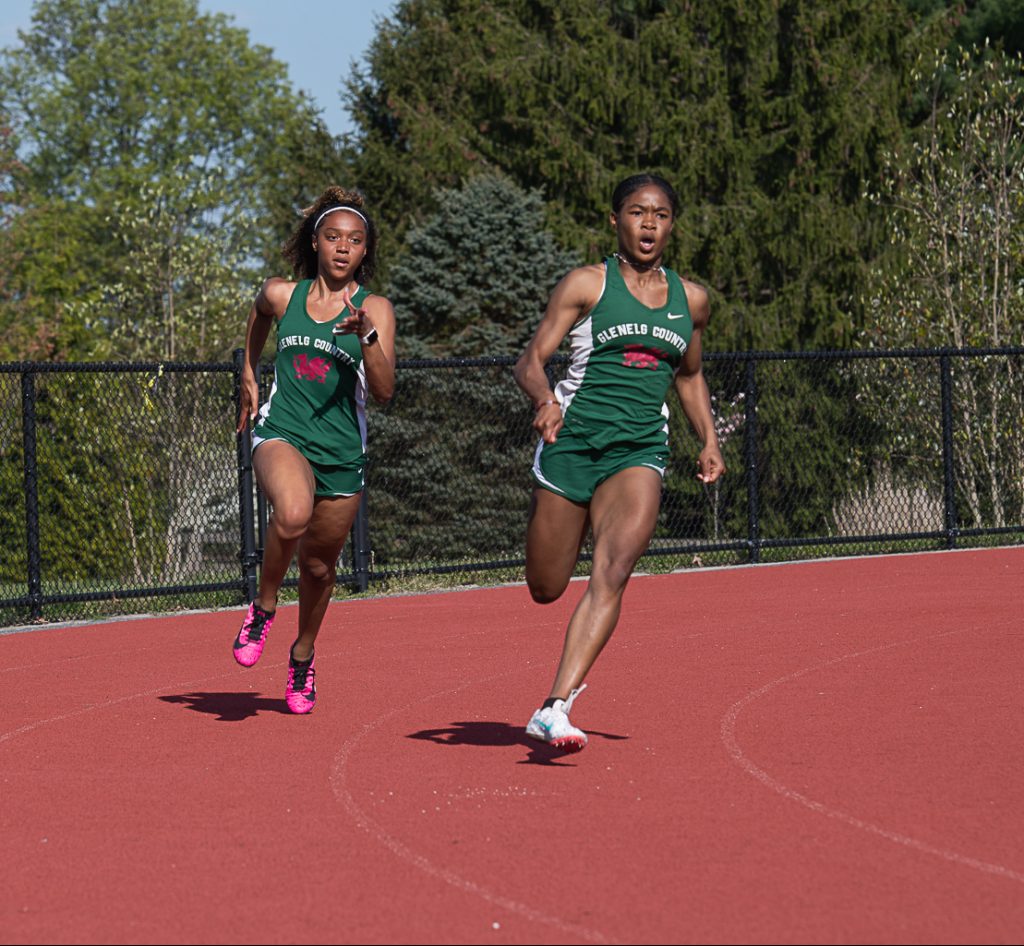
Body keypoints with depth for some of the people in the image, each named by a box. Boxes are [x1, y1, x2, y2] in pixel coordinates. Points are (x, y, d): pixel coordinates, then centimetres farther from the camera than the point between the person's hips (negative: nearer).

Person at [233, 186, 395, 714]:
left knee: (319, 565, 11)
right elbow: (260, 313, 29)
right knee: (292, 515, -34)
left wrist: (366, 336, -27)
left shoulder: (374, 309, -2)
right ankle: (263, 607, -8)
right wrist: (249, 374, 30)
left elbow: (383, 392, -13)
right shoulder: (282, 295, 3)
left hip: (342, 452, 1)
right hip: (282, 434, -1)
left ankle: (303, 655, 39)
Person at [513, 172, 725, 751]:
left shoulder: (691, 299, 12)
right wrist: (545, 399, -26)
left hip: (639, 451, 1)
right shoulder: (587, 285, 1)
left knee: (613, 572, -22)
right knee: (546, 590, 4)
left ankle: (556, 707, -26)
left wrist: (710, 441, 14)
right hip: (572, 441, -1)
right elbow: (532, 361, -4)